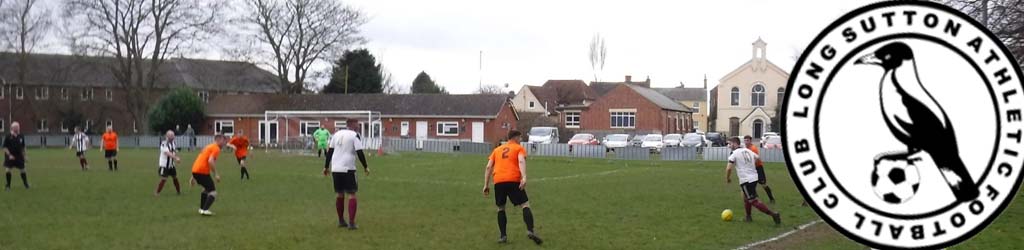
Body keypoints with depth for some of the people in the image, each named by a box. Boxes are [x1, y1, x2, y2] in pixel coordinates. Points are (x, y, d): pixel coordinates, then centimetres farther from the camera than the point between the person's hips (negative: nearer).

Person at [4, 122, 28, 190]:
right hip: (10, 157, -3)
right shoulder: (8, 137, -9)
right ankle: (8, 186, 3)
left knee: (22, 170, 8)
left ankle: (26, 184, 25)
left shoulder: (21, 137, 2)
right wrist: (9, 155, -20)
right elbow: (5, 147, -9)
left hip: (19, 157, 3)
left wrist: (25, 156, 10)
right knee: (7, 170, -12)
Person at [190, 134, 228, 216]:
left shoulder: (209, 147, 24)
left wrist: (193, 177, 28)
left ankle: (202, 208, 27)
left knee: (206, 188, 28)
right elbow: (210, 161, -22)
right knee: (213, 192, -4)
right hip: (202, 172, -9)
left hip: (195, 170, 9)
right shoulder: (216, 148, -6)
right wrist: (216, 174, -18)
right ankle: (205, 210, -15)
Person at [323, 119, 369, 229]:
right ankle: (351, 223, -6)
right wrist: (365, 167, -1)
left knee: (339, 194, 16)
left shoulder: (337, 134, 12)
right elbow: (359, 153, -11)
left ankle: (341, 221, 23)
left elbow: (330, 151, 12)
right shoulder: (354, 135, -6)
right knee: (352, 195, 0)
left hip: (335, 169, 6)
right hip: (348, 169, -6)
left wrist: (326, 167, 17)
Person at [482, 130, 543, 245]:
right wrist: (524, 177, -20)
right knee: (525, 205, 0)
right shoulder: (519, 148, 13)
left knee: (500, 208, 19)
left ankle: (503, 236, 11)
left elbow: (488, 167, 18)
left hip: (498, 181, 4)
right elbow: (521, 161, -8)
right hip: (514, 180, -4)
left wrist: (486, 185, 19)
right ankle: (530, 231, -19)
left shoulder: (497, 149, 26)